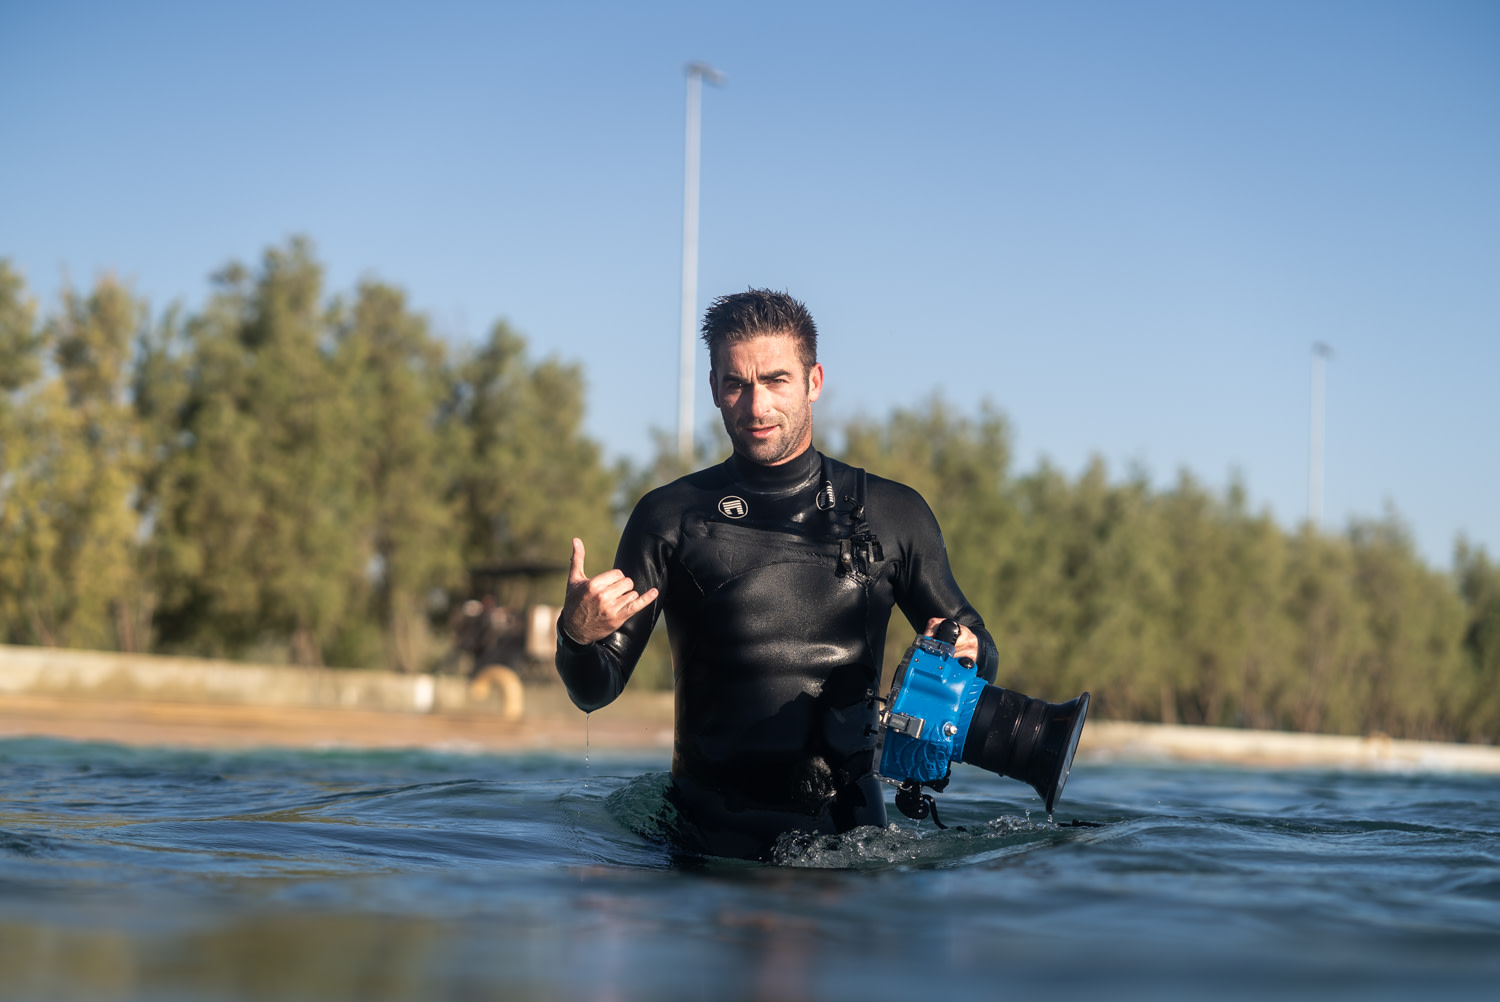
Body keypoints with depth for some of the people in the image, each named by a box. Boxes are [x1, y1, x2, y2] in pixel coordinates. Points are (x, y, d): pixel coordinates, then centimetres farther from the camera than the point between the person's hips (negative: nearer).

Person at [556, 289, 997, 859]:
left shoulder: (894, 515, 9)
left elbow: (975, 650, 19)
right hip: (714, 829, -1)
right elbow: (595, 692, 5)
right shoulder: (670, 518, 5)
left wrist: (966, 652, -5)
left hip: (845, 827, 1)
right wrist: (576, 635, -17)